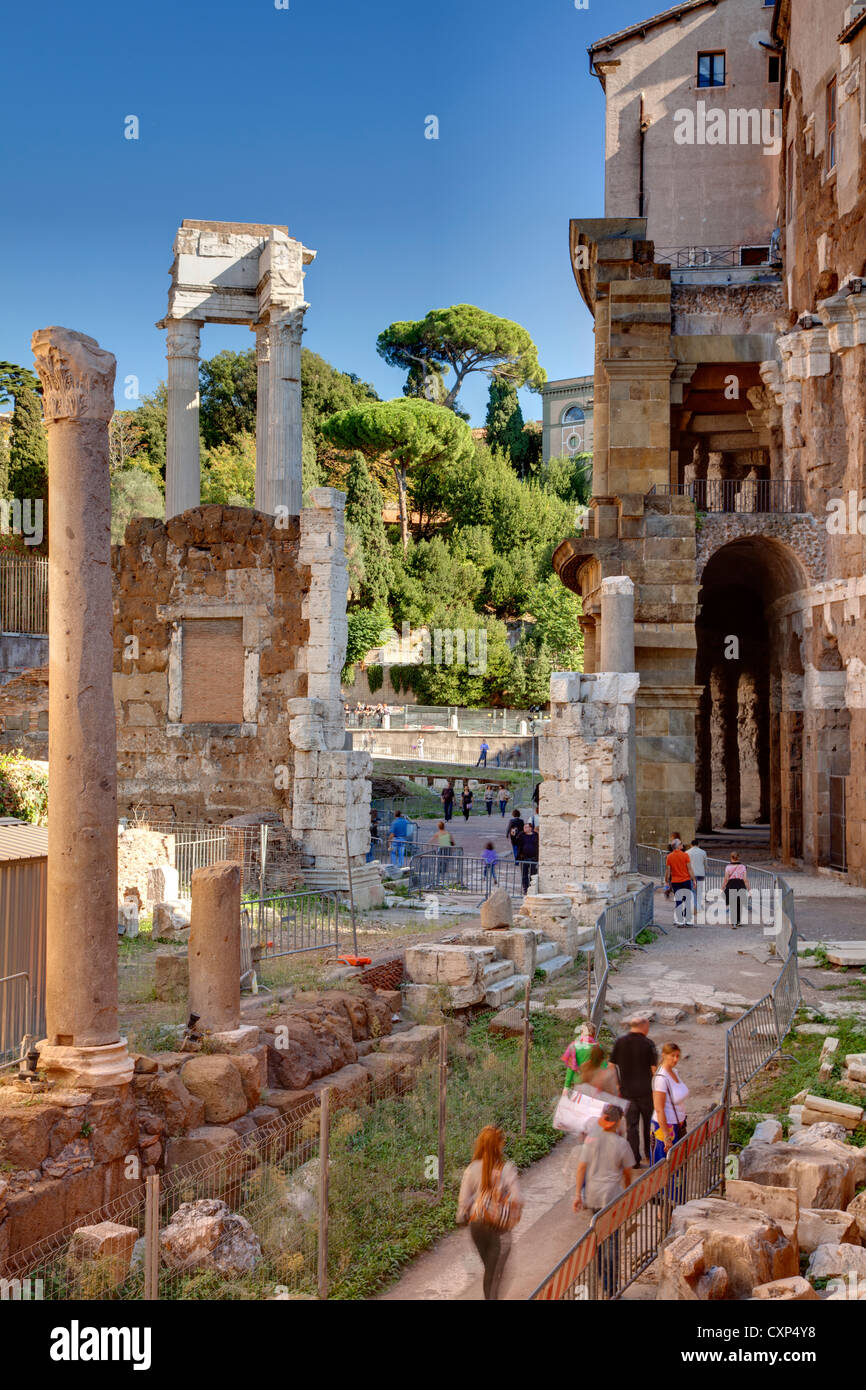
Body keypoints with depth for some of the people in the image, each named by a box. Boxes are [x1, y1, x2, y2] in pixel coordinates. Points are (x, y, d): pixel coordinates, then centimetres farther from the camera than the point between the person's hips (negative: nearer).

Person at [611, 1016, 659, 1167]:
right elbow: (654, 1068, -10)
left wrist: (617, 1086, 9)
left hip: (626, 1091, 2)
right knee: (648, 1123, 17)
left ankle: (634, 1160, 6)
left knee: (631, 1125, 8)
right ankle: (650, 1155, 27)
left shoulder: (619, 1042, -2)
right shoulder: (648, 1043, -10)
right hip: (645, 1090, -2)